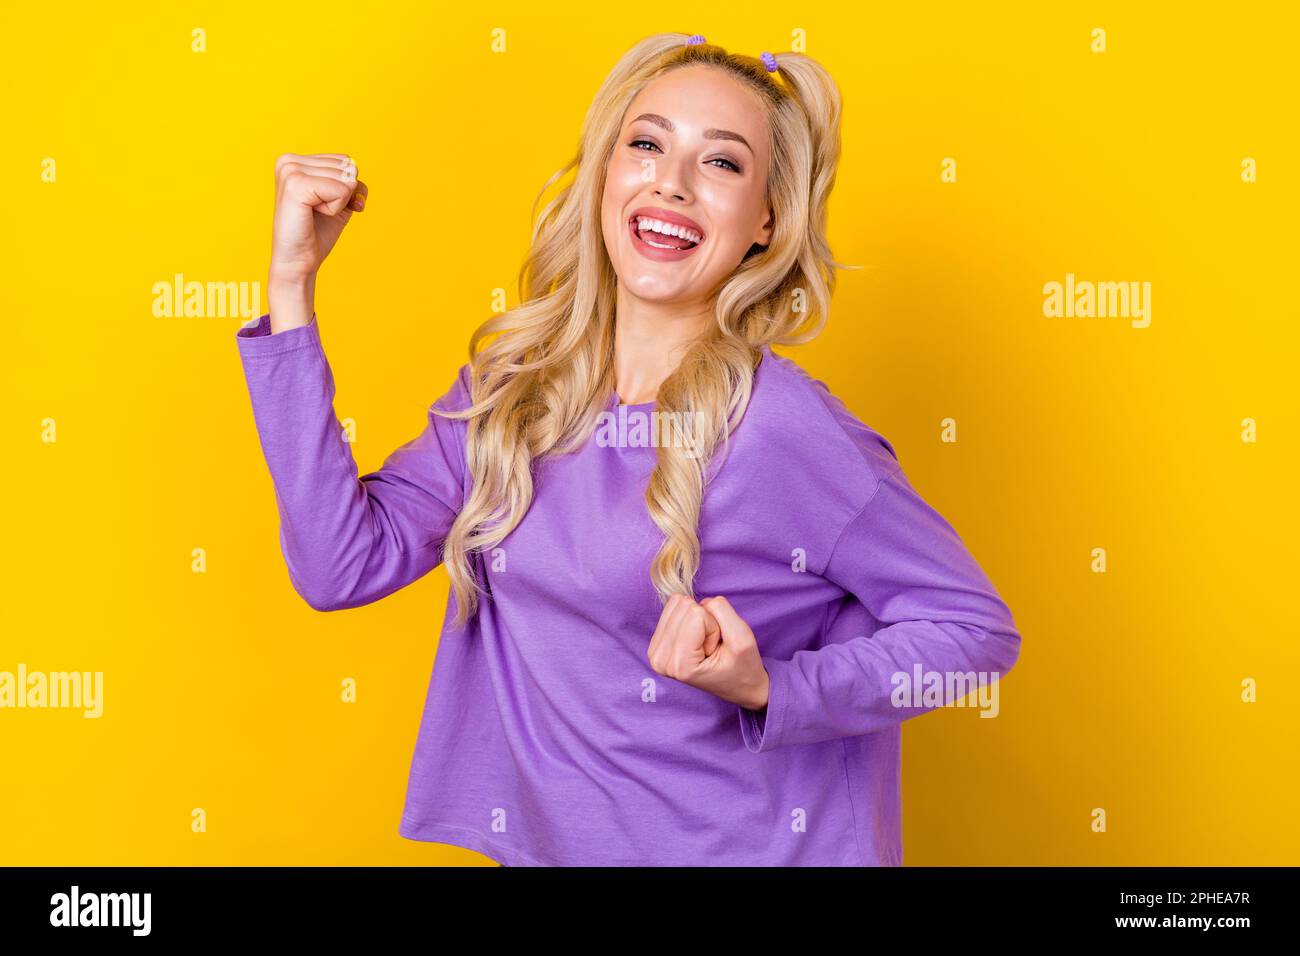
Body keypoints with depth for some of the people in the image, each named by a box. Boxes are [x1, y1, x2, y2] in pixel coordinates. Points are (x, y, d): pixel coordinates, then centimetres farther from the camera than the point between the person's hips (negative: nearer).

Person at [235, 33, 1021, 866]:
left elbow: (977, 629, -12)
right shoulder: (509, 390, -5)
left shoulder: (785, 430, -21)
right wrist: (291, 286, -12)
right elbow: (343, 563, -12)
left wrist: (767, 692, -26)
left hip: (740, 848, -4)